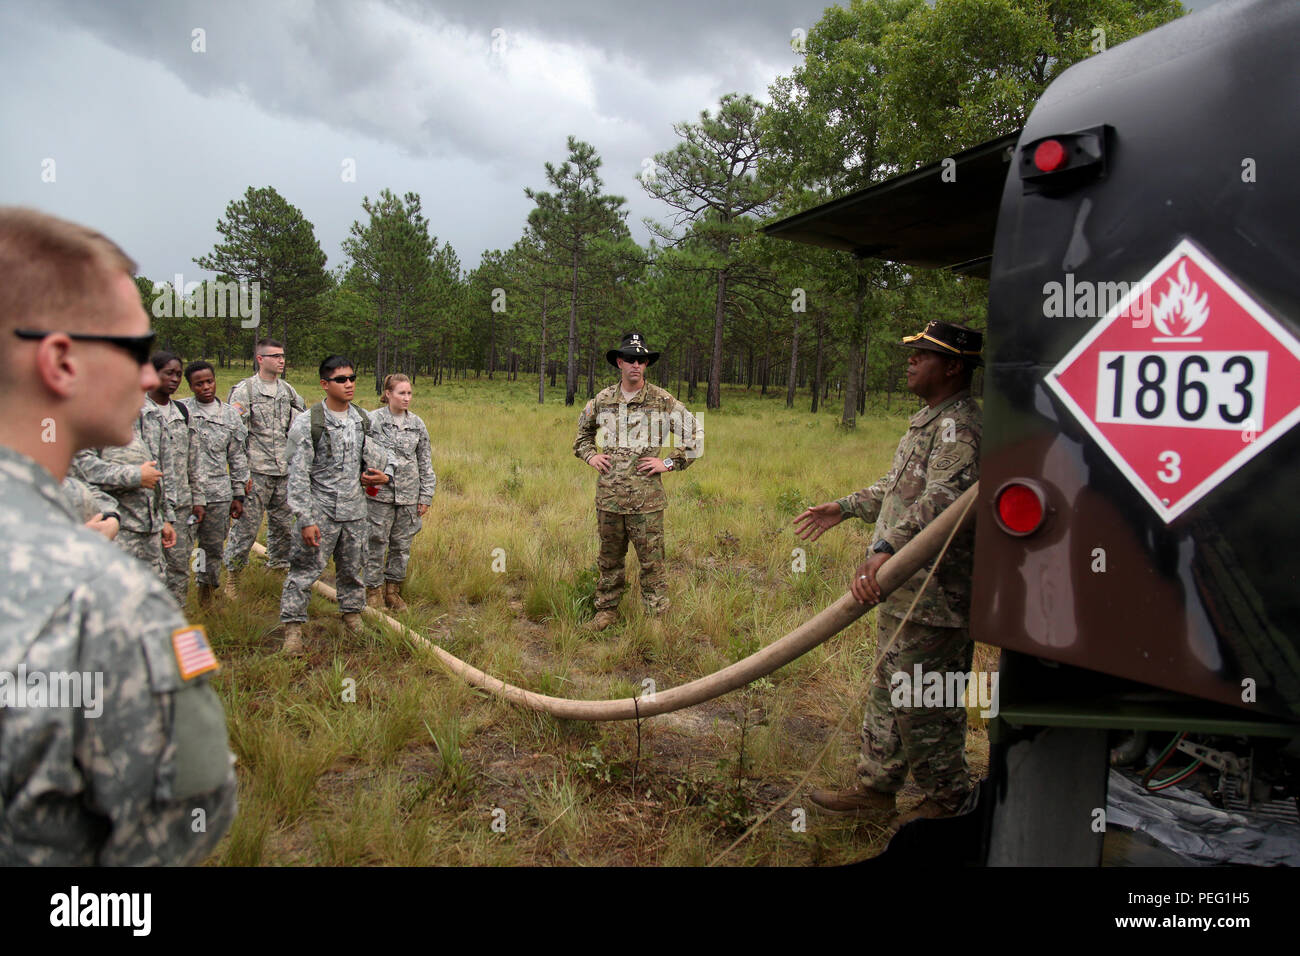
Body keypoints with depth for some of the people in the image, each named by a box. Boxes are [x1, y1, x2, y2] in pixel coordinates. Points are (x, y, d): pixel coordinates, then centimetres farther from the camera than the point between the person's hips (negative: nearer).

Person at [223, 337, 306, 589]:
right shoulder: (244, 390, -5)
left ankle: (278, 567, 28)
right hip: (257, 471, -6)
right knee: (247, 525, -4)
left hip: (284, 470, 6)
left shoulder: (287, 389, 12)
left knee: (284, 524, 12)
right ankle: (232, 576, 10)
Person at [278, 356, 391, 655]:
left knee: (353, 568, 16)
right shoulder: (307, 422, -12)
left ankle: (352, 614, 36)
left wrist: (385, 474, 2)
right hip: (320, 510, -5)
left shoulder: (361, 419, 4)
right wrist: (306, 519, -17)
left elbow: (374, 452, 23)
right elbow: (298, 475, -13)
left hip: (354, 509, 5)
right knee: (305, 569, -1)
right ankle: (293, 627, 12)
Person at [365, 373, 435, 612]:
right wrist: (366, 479, -8)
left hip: (408, 495, 4)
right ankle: (374, 591, 16)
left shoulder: (417, 424, 8)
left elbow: (425, 462, 11)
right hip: (379, 493, -3)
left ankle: (393, 590, 24)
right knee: (376, 543, 2)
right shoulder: (372, 420, -3)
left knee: (402, 545, 10)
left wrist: (425, 496, 8)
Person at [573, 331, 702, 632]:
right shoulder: (602, 400, 7)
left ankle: (657, 615, 12)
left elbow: (695, 434, 3)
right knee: (609, 556, 15)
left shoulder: (662, 401, -2)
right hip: (608, 495, 3)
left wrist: (669, 463, -3)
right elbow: (583, 431, 26)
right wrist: (590, 455, 8)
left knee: (651, 559, 1)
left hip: (646, 497, -3)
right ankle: (607, 609, 29)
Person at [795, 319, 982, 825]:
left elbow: (942, 498, -36)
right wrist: (844, 508, 29)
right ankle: (877, 787, 31)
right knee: (888, 690, 18)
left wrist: (886, 548, -47)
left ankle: (948, 800, 22)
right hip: (903, 587, 11)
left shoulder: (959, 426, -19)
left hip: (933, 595, -11)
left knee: (923, 702, 2)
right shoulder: (930, 419, 16)